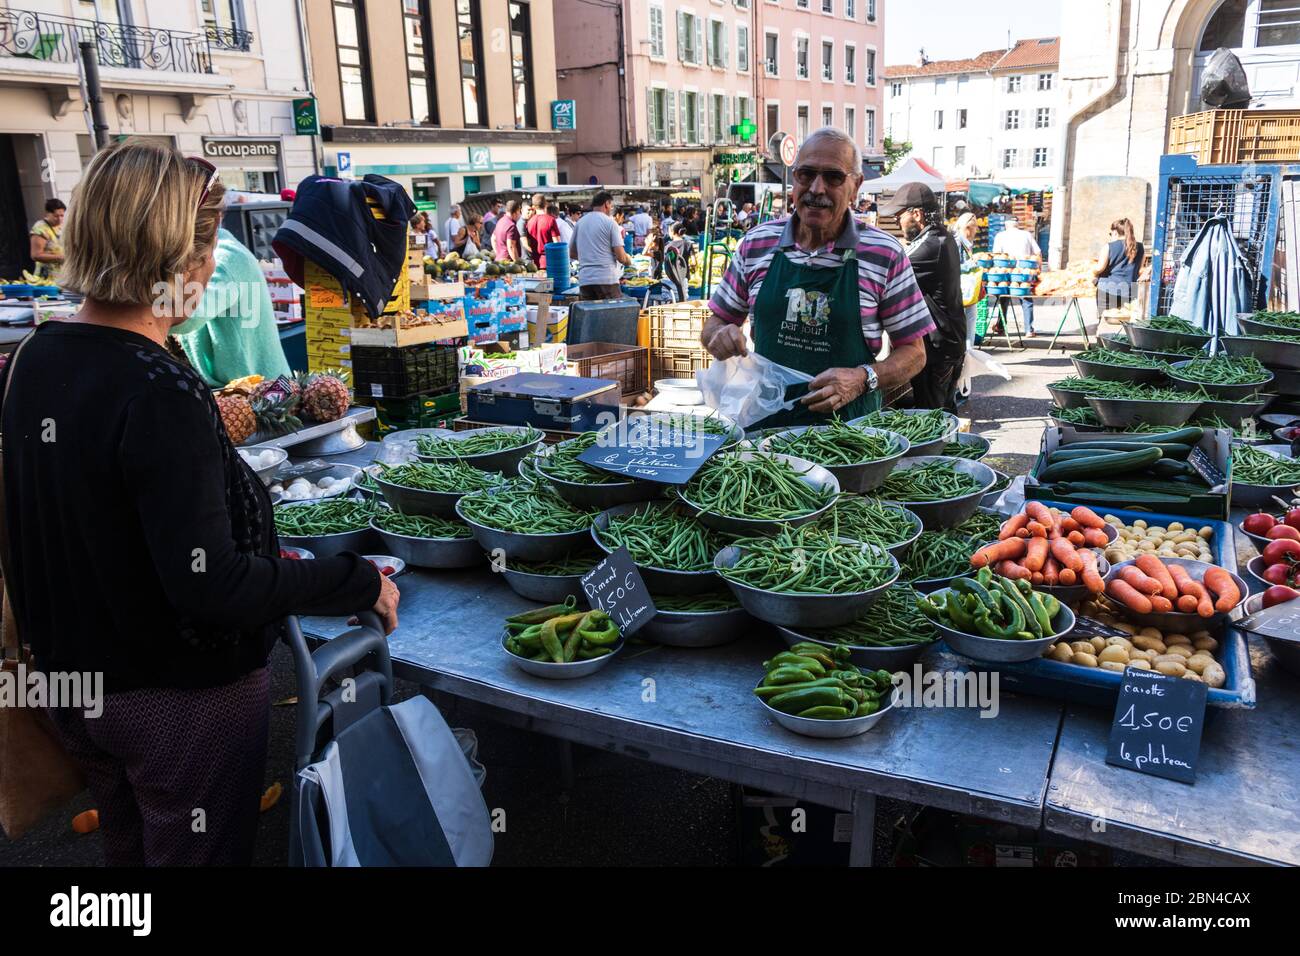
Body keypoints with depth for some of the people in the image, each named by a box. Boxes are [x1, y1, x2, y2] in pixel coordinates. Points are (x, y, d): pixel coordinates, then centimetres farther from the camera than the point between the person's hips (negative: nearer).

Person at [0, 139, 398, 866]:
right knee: (199, 854, 14)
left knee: (128, 847, 28)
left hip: (74, 678, 8)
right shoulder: (162, 395, -29)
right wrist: (360, 582, -21)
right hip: (182, 698, -8)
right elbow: (210, 585, -30)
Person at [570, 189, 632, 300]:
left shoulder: (580, 223, 11)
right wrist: (629, 260, 14)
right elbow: (621, 257, -7)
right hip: (607, 279, -5)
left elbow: (572, 254, 18)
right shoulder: (610, 222, -3)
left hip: (584, 280, 5)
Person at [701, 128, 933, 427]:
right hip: (763, 423, 2)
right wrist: (720, 336, -7)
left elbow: (913, 353, 4)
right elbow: (715, 324, 17)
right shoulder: (756, 243, 7)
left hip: (849, 424, -2)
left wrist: (862, 379, -15)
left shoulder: (885, 254, 0)